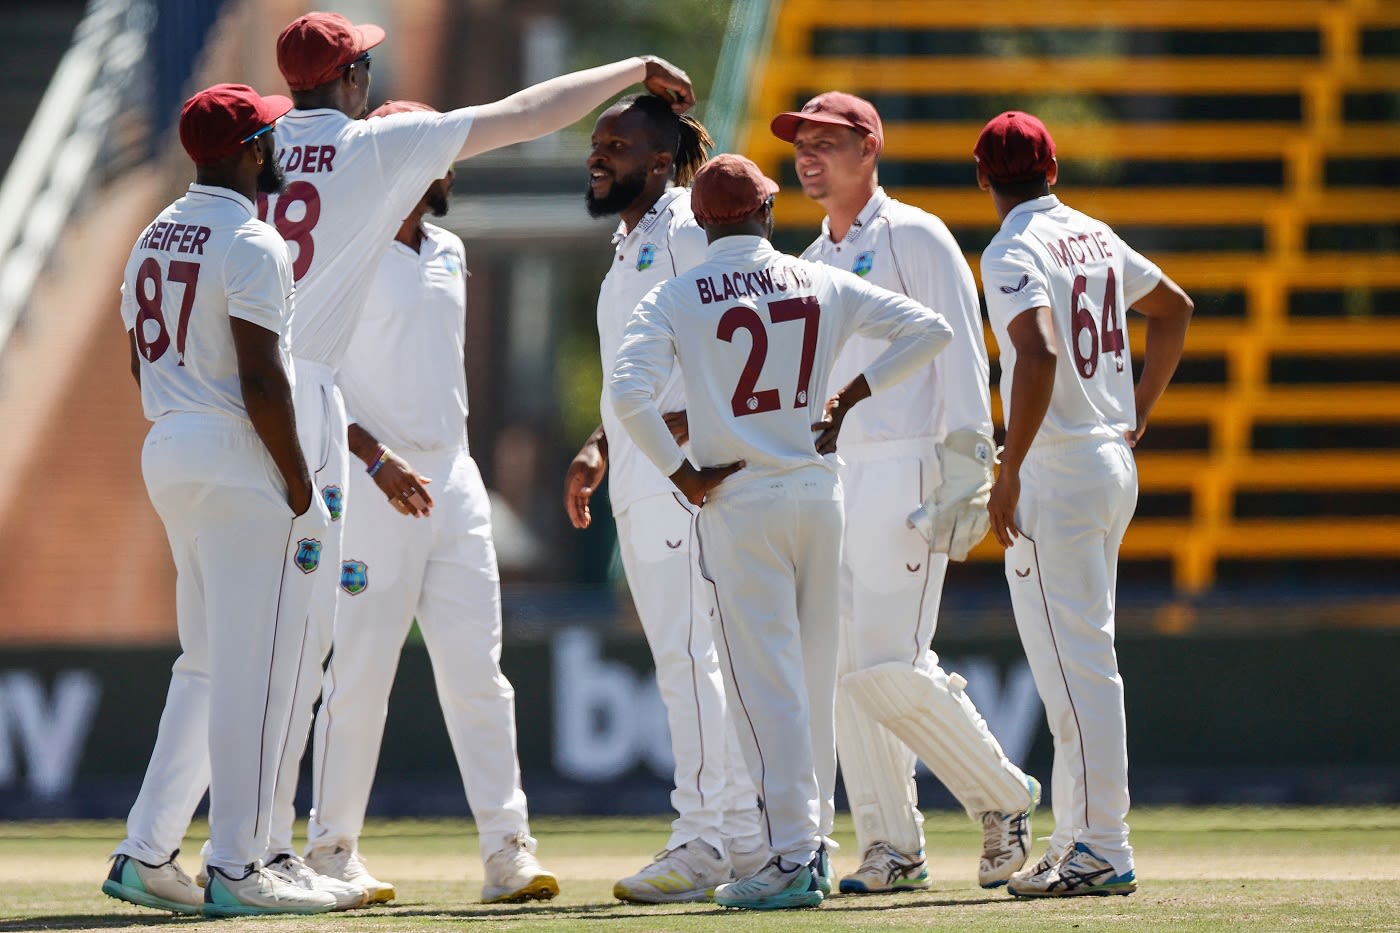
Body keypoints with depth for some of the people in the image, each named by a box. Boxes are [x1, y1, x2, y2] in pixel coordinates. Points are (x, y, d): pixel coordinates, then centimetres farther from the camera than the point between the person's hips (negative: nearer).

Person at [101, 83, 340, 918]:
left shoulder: (155, 239, 14)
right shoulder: (251, 243, -13)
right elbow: (261, 378, -19)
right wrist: (298, 485, -14)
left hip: (166, 446, 9)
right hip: (238, 459, -9)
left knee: (206, 664, 15)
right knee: (254, 669, -5)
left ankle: (146, 856, 10)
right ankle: (237, 871, -6)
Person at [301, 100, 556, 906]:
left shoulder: (448, 254, 16)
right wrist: (378, 459, -21)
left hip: (453, 475, 7)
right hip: (372, 483, -7)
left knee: (477, 668, 1)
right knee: (360, 670, -4)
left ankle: (507, 848, -1)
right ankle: (333, 849, 4)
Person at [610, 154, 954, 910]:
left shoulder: (673, 300, -4)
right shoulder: (822, 286, 5)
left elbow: (628, 393, -19)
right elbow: (929, 330, 4)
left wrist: (679, 473, -9)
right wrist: (850, 395, 8)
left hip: (737, 503, -3)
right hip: (818, 493, 3)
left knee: (767, 683, -4)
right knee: (813, 680, 14)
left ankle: (793, 859, -8)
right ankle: (812, 838, 21)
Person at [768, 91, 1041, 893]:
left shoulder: (915, 239, -4)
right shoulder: (812, 263, 19)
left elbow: (960, 355, -10)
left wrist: (965, 474, -19)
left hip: (908, 469, -8)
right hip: (828, 477, 8)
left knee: (891, 664, -15)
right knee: (847, 665, 3)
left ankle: (1001, 795, 3)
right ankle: (893, 849, 7)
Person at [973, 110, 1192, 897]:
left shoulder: (1015, 251, -13)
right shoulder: (1096, 237, 13)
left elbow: (1039, 354, -28)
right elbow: (1175, 307, 27)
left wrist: (1009, 471, -23)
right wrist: (1139, 415, 25)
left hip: (1057, 477, -9)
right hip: (1115, 468, 9)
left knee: (1077, 665, -8)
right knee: (1082, 662, 14)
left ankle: (1102, 853, -10)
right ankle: (1078, 842, 18)